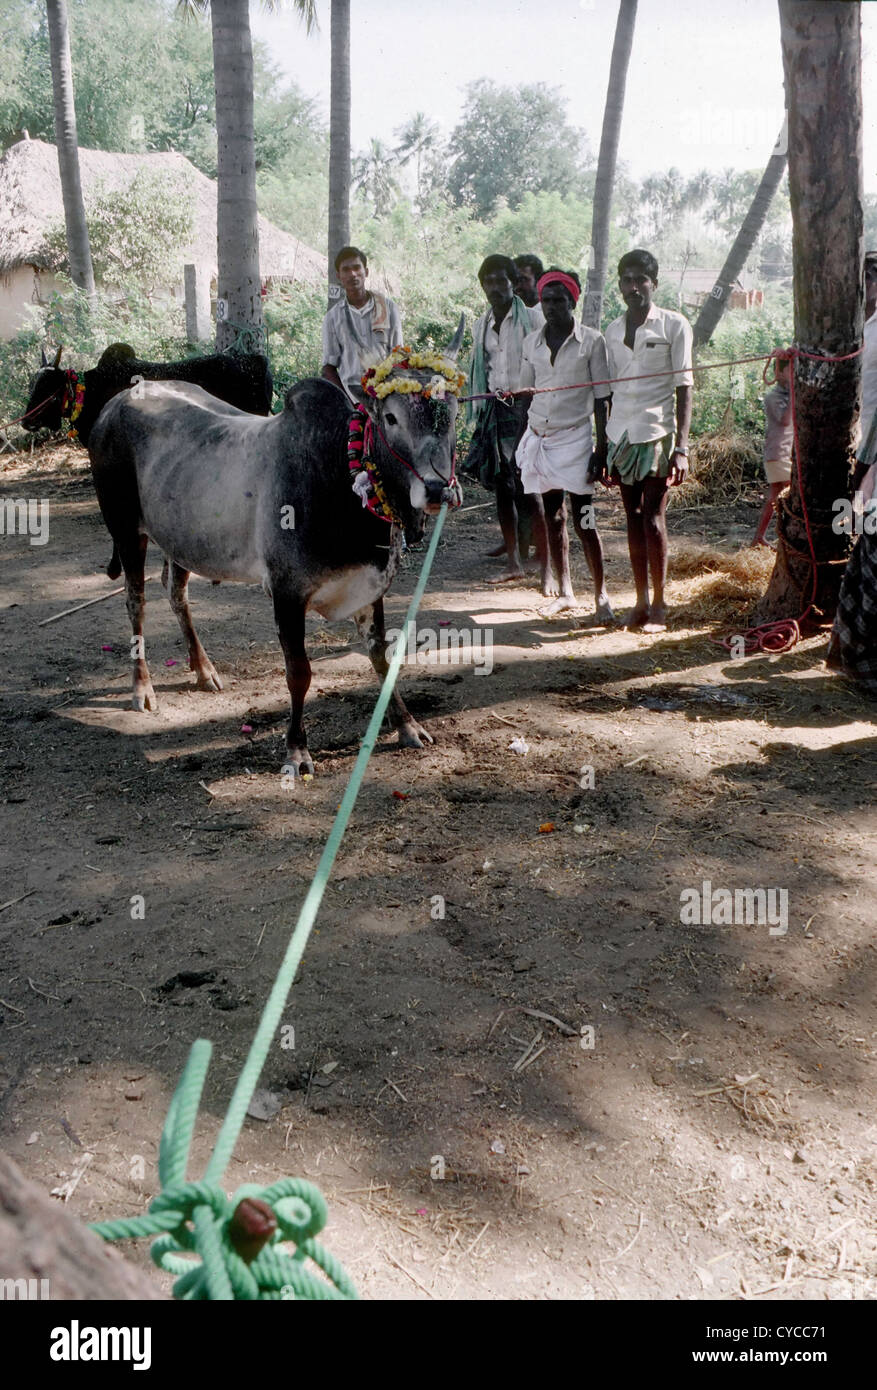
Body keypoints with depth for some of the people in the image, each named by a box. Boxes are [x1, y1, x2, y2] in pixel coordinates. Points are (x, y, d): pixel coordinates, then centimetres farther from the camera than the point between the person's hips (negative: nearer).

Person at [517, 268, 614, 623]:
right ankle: (565, 592, 19)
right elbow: (525, 392, 13)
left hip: (574, 437, -4)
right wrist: (523, 443, 9)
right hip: (539, 437, 4)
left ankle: (601, 595, 6)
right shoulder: (532, 342, 7)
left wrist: (602, 448, -8)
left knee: (584, 521, -5)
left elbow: (601, 398, -4)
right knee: (552, 518, 9)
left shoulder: (591, 341, -5)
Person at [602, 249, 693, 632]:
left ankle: (659, 604, 3)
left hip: (657, 434, -5)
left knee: (653, 519, -7)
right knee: (633, 519, 6)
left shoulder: (674, 325, -1)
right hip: (621, 434, 5)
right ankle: (641, 601, 13)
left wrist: (681, 447, -12)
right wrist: (605, 447, 12)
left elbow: (684, 387, -4)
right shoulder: (613, 330, 13)